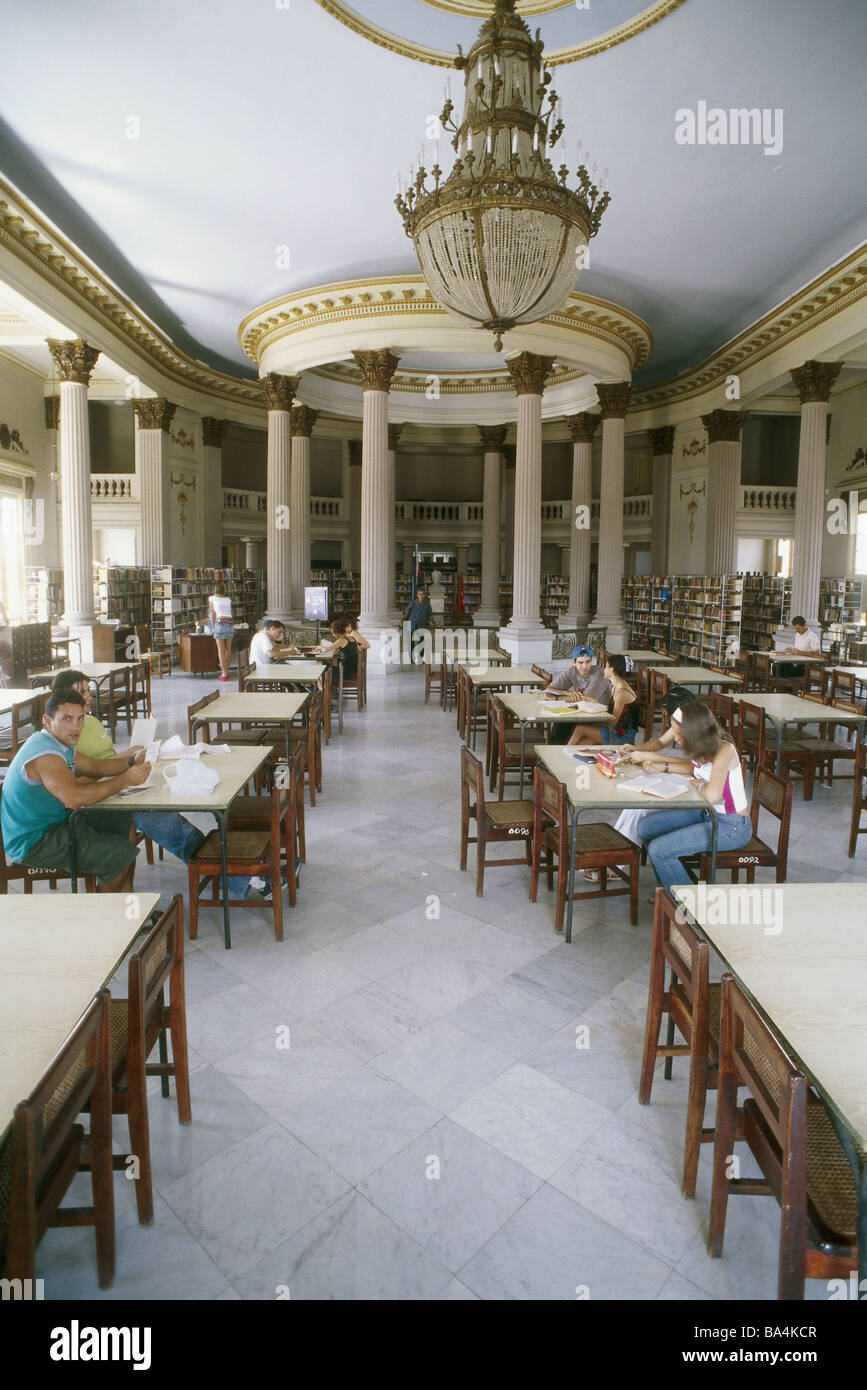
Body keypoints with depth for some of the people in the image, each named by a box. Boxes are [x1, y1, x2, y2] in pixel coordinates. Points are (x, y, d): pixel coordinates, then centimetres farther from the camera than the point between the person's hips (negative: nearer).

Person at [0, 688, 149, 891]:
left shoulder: (61, 743, 7)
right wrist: (125, 780, -29)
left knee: (125, 825, 15)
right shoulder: (44, 754, -26)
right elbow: (74, 797, -37)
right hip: (33, 842, -11)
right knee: (121, 853, -16)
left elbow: (95, 767, 17)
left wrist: (132, 761, -1)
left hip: (57, 820, 11)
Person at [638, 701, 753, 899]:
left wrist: (700, 784, -17)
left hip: (732, 827, -9)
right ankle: (668, 888, 24)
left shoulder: (724, 750, -26)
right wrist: (663, 766, 10)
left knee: (658, 849, -16)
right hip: (709, 815, 9)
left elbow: (712, 795, -39)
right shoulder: (704, 748, -1)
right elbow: (695, 766, 23)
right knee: (648, 827, 8)